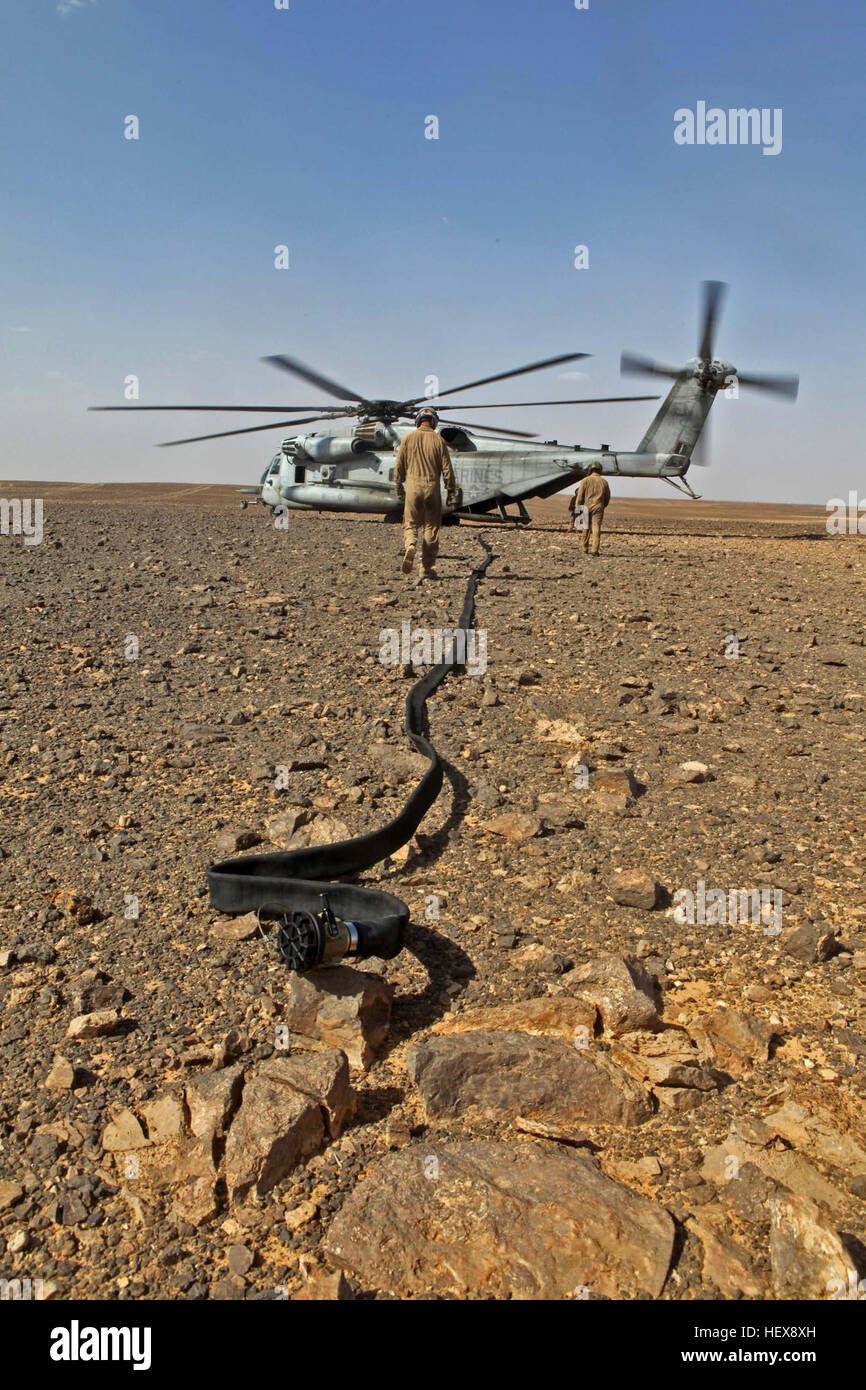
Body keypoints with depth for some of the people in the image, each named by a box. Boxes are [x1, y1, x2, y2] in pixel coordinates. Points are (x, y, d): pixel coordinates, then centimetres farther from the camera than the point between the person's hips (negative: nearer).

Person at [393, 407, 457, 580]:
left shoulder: (408, 439, 3)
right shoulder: (438, 440, 0)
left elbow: (399, 467, 4)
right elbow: (447, 469, -1)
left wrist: (399, 490, 13)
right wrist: (451, 493, 6)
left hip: (413, 486, 0)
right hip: (432, 487, 0)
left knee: (410, 524, 10)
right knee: (431, 527, 6)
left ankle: (410, 546, -22)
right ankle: (427, 568, 7)